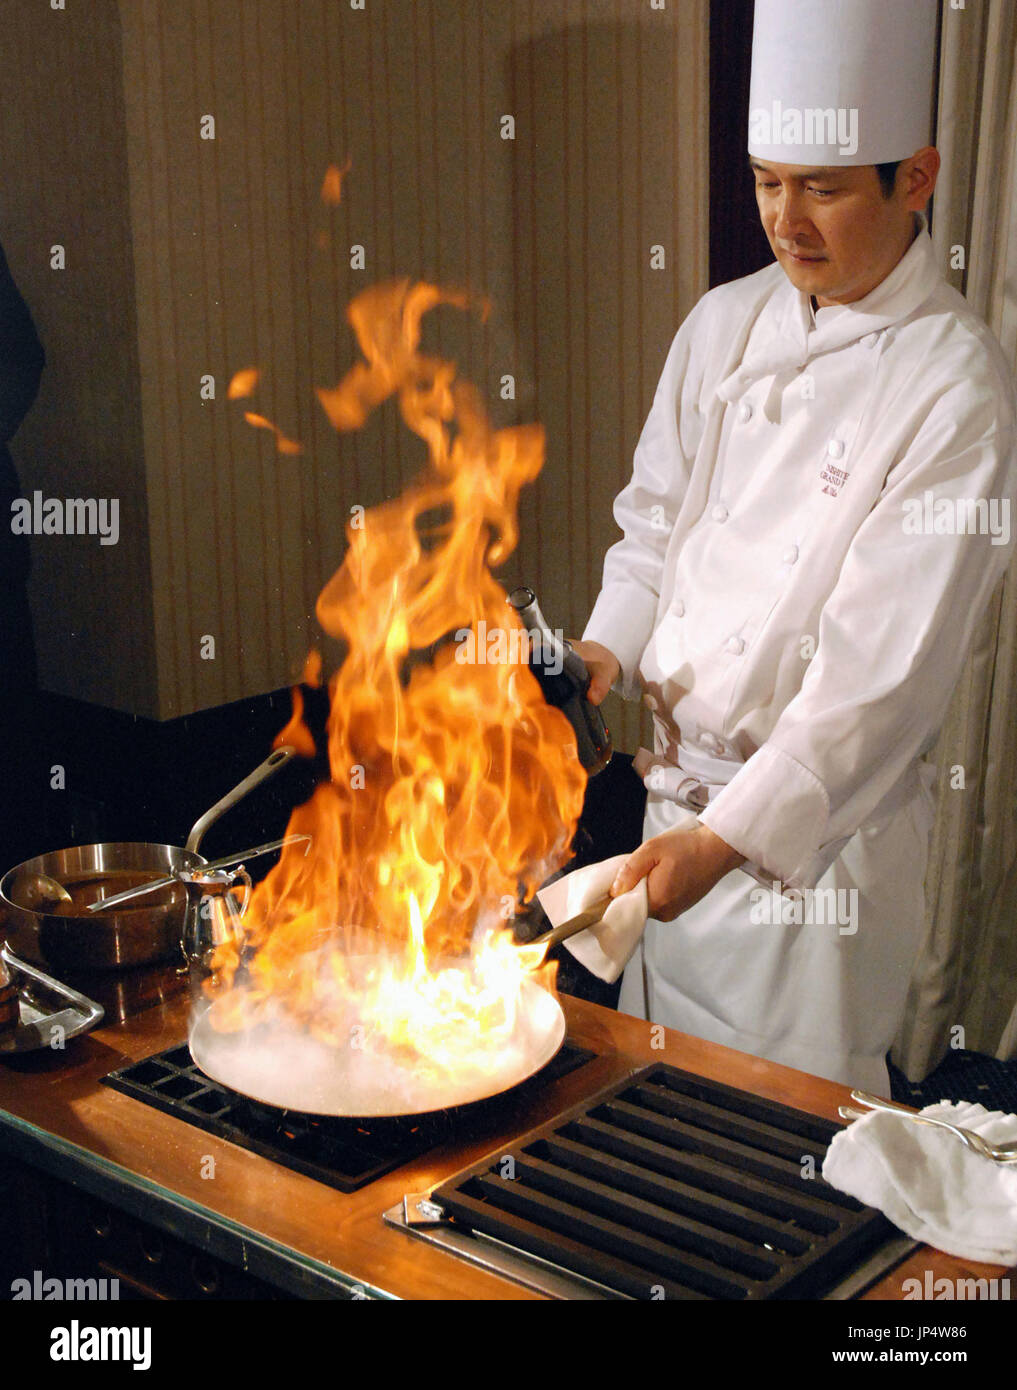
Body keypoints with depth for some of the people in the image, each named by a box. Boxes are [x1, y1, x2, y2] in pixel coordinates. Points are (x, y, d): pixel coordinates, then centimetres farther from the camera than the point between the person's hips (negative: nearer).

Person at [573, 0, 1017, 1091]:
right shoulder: (726, 324, 2)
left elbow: (885, 667, -22)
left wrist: (729, 837, -26)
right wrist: (608, 647, -4)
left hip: (824, 818, -5)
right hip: (678, 778, 6)